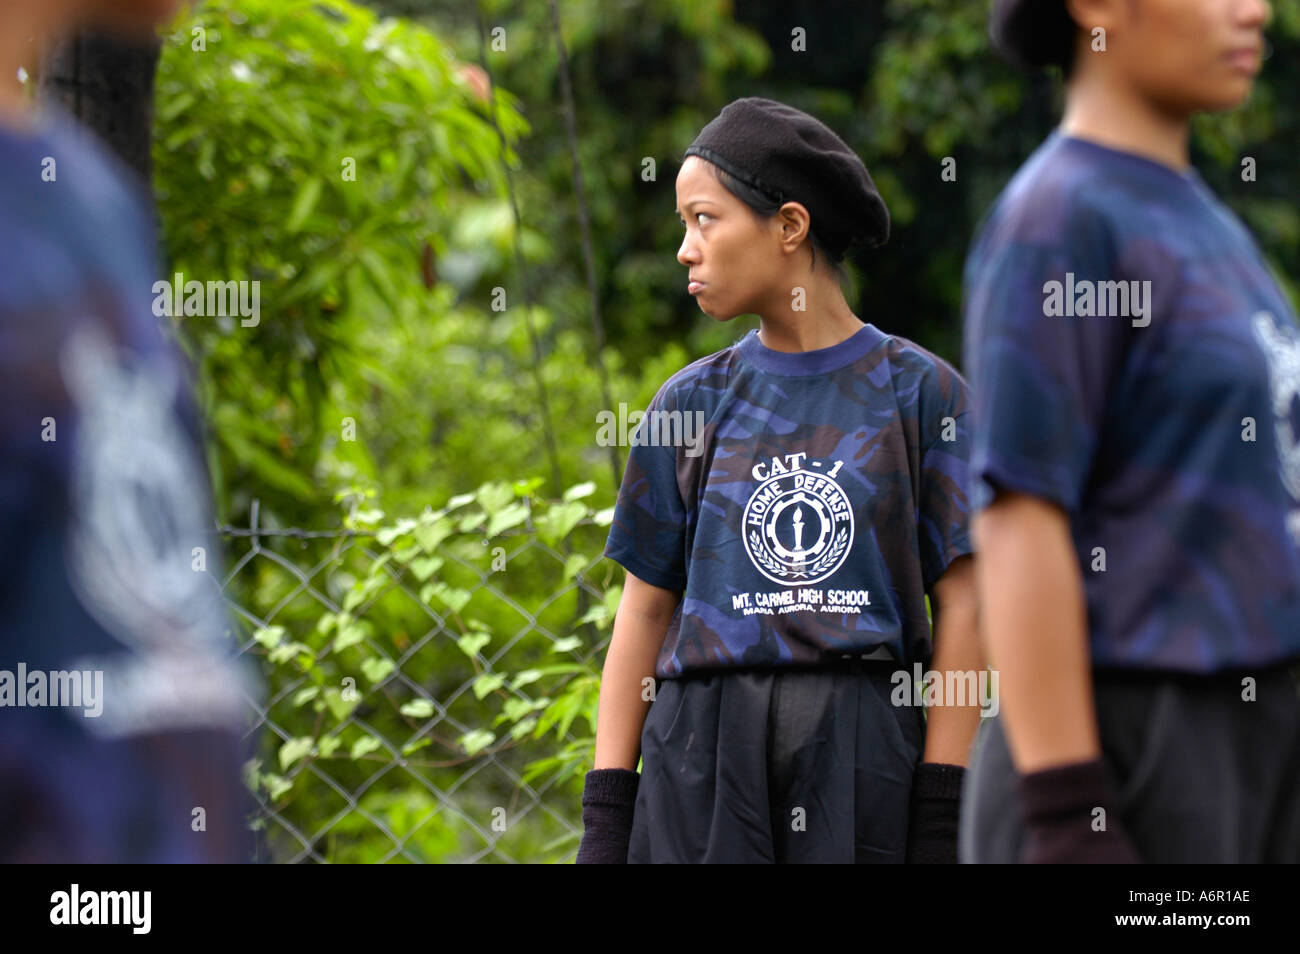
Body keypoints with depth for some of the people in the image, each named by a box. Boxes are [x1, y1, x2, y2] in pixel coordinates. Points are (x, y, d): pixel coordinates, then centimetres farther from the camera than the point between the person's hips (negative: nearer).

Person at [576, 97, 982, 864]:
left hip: (865, 756, -2)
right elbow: (646, 609, 12)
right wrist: (605, 814, 6)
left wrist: (941, 811, -6)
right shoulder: (692, 403, 11)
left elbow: (960, 605, 1)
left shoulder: (918, 391, 4)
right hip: (705, 758, 2)